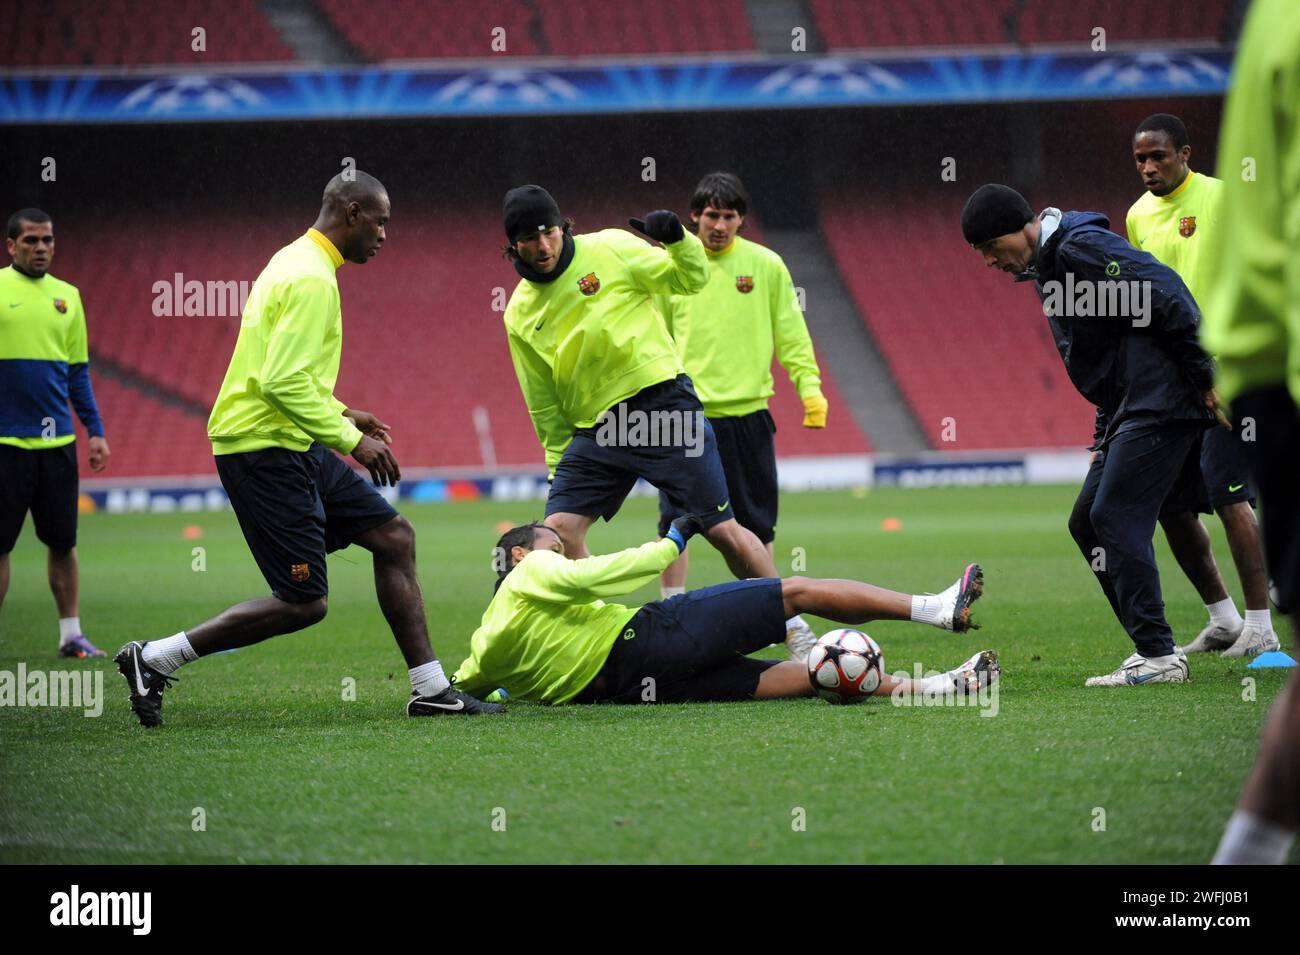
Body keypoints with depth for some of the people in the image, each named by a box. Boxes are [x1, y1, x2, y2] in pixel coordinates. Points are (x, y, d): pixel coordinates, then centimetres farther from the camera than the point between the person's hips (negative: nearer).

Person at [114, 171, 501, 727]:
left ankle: (430, 689, 12)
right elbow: (283, 381, -25)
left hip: (293, 449, 11)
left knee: (393, 536, 9)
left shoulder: (297, 264, 16)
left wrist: (340, 415, 18)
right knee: (304, 602, -9)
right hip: (264, 451, -11)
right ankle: (154, 659, -3)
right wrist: (350, 439, -19)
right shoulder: (311, 279, -17)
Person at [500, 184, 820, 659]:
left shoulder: (609, 250, -2)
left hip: (662, 405, -4)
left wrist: (677, 240, -16)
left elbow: (691, 280, 3)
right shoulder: (520, 314, 8)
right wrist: (560, 467, 15)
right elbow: (544, 405, 15)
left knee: (724, 530, -4)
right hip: (594, 432, 4)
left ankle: (795, 628, 9)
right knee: (557, 531, -11)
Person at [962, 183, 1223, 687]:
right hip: (1130, 408, 11)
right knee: (1087, 523, 9)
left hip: (1161, 400, -11)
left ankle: (1157, 655, -12)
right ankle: (1153, 649, 9)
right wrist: (1106, 438, 19)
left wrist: (1203, 376, -19)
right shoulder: (1047, 266, 19)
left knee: (1117, 519, -13)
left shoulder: (1080, 247, -13)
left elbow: (1165, 291, -20)